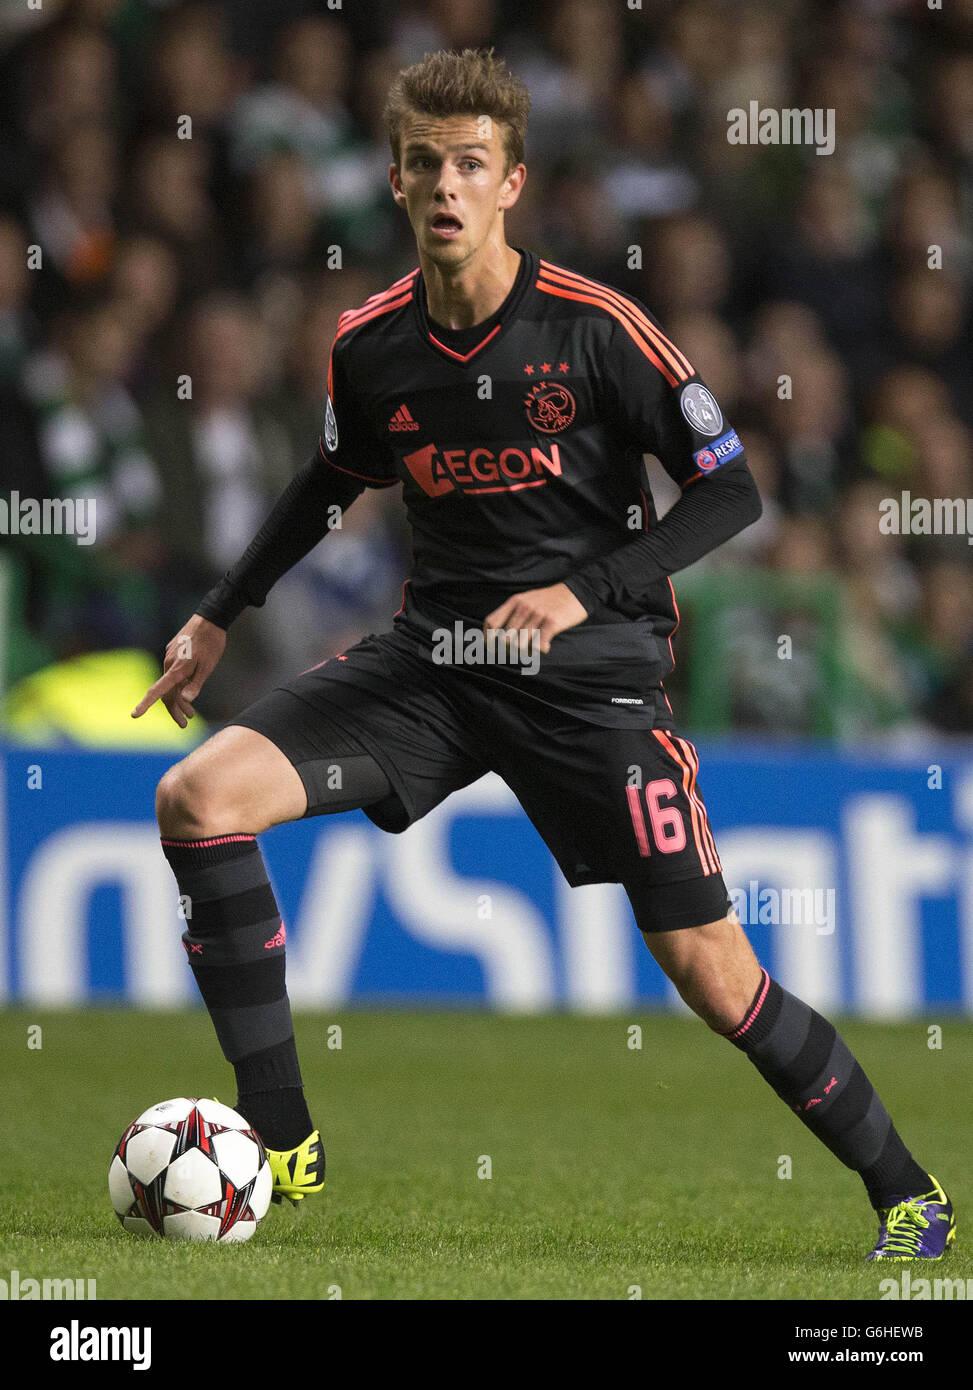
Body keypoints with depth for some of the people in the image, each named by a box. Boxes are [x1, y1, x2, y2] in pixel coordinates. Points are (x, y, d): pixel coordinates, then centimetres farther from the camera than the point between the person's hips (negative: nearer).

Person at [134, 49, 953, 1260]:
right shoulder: (368, 346, 0)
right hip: (431, 656, 4)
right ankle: (281, 1144, -7)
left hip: (590, 668, -4)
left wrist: (582, 592, -21)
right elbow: (334, 480, 21)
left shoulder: (594, 328, -13)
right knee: (197, 797, -14)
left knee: (709, 972, -10)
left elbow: (729, 490, -10)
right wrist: (220, 615, 19)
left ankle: (905, 1193, 10)